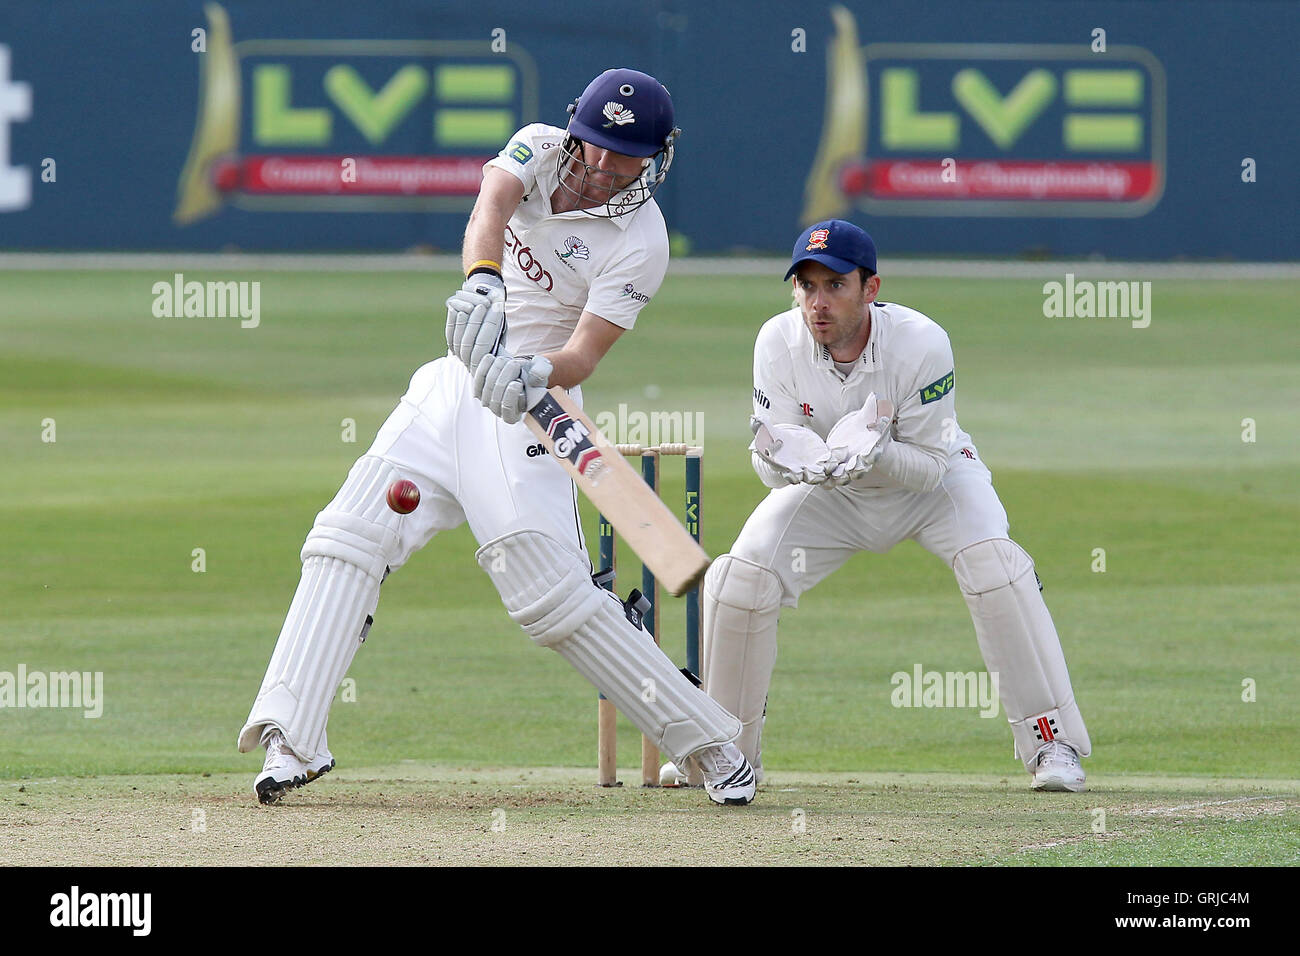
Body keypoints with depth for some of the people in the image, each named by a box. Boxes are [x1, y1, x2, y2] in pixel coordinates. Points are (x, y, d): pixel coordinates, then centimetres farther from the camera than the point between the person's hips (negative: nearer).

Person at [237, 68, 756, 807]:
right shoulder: (541, 150, 1)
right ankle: (293, 736, -14)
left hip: (526, 412, -5)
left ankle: (710, 742, -2)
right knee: (351, 533, -9)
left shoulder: (640, 242, -11)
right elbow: (493, 204, -21)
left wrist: (535, 375, -41)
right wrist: (483, 282, -41)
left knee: (552, 592, -14)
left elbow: (584, 355, -19)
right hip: (455, 385, 5)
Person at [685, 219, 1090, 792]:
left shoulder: (921, 344, -30)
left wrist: (868, 454, -44)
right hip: (829, 495, 2)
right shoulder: (779, 343, -22)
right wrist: (796, 458, -43)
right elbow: (771, 464, -18)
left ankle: (1053, 743, -21)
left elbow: (931, 464, -25)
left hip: (929, 480, -2)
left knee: (993, 565, -29)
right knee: (739, 579, -17)